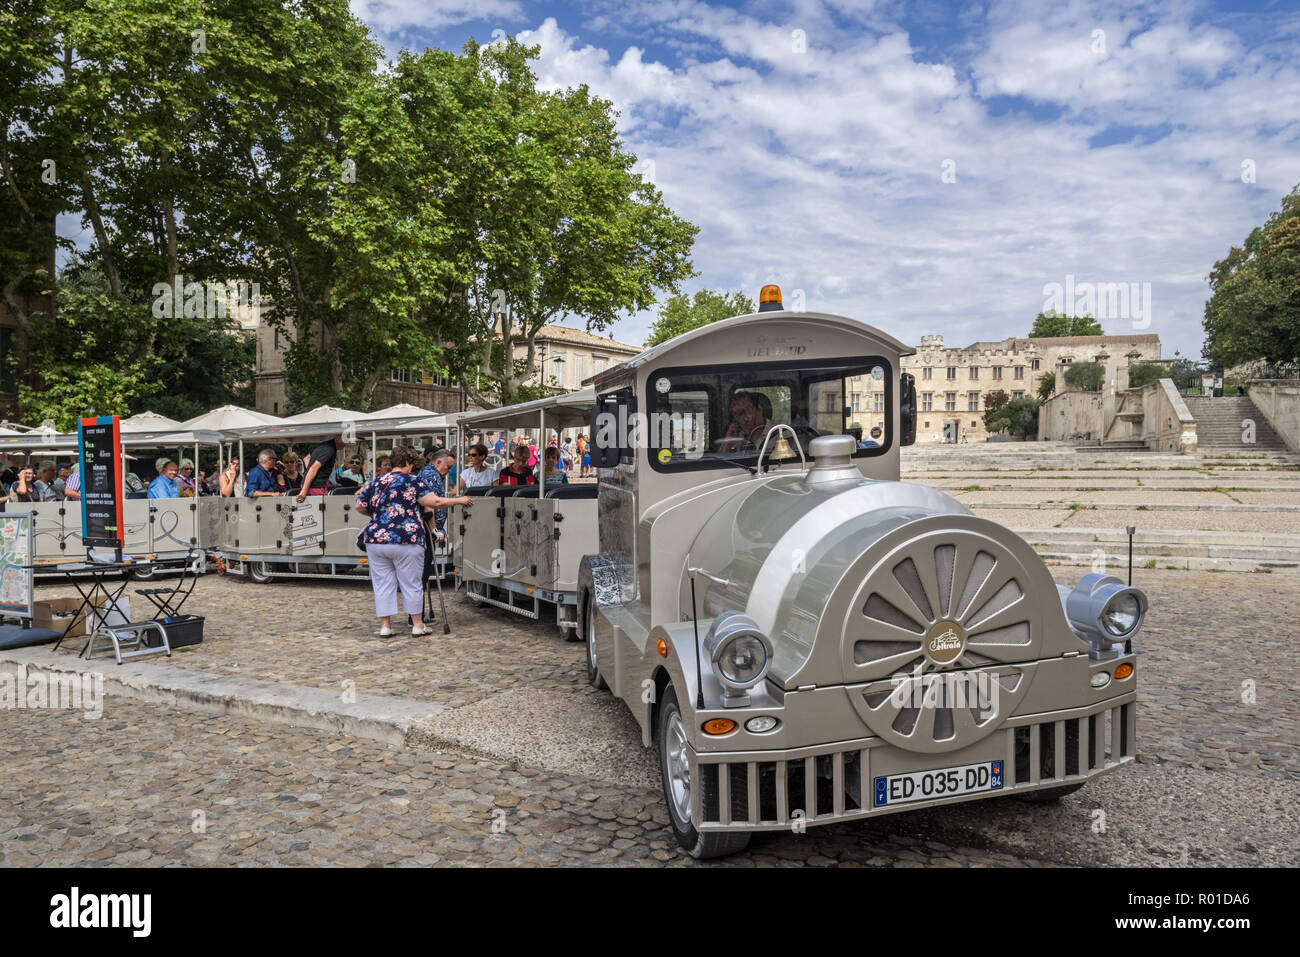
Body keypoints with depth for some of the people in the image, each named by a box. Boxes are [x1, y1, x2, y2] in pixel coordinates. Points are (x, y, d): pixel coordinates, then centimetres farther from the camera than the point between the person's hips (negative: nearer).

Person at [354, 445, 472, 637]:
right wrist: (460, 500, 1)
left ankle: (385, 625, 12)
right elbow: (435, 502, -11)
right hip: (406, 541, -4)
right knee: (412, 584, 7)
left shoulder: (375, 483, 11)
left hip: (375, 540, 4)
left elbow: (359, 507, 13)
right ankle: (417, 625, 14)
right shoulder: (413, 481, -2)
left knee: (383, 584, 10)